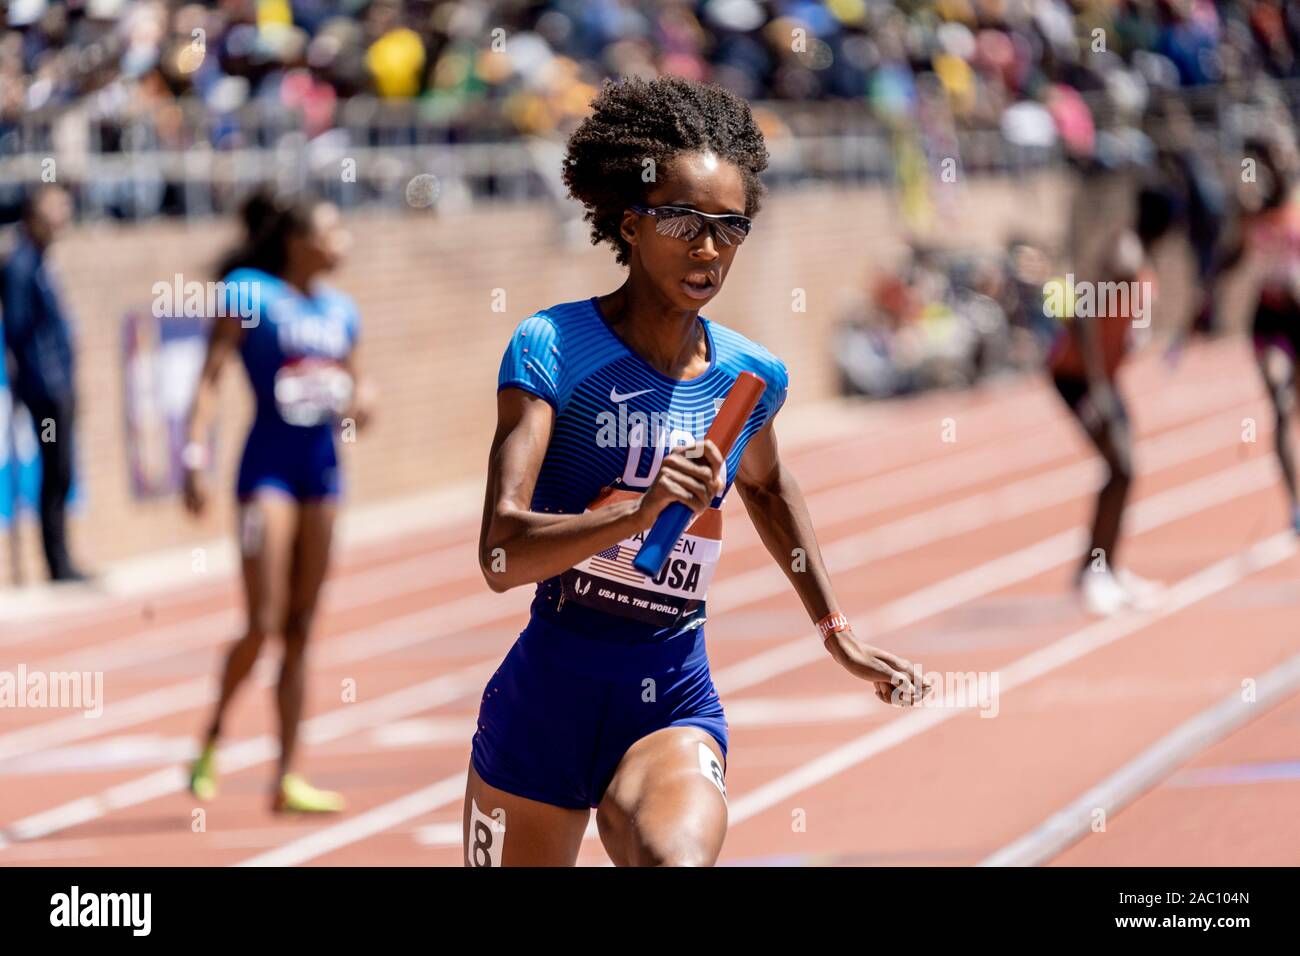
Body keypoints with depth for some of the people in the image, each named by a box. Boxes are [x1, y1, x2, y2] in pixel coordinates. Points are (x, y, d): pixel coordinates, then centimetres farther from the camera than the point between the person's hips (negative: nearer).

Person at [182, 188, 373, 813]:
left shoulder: (339, 310, 12)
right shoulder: (249, 293, -6)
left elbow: (355, 382, 21)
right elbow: (211, 376, -10)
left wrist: (360, 403, -3)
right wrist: (196, 454, -20)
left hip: (322, 464, 6)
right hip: (269, 463, -6)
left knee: (301, 629, 6)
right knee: (263, 625, -12)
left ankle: (287, 778, 8)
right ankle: (211, 741, 11)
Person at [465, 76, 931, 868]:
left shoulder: (751, 377, 3)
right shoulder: (553, 348, -10)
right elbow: (501, 556, -22)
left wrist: (838, 632, 29)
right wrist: (637, 512, -36)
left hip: (675, 707, 1)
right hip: (546, 694, -1)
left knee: (677, 858, -33)